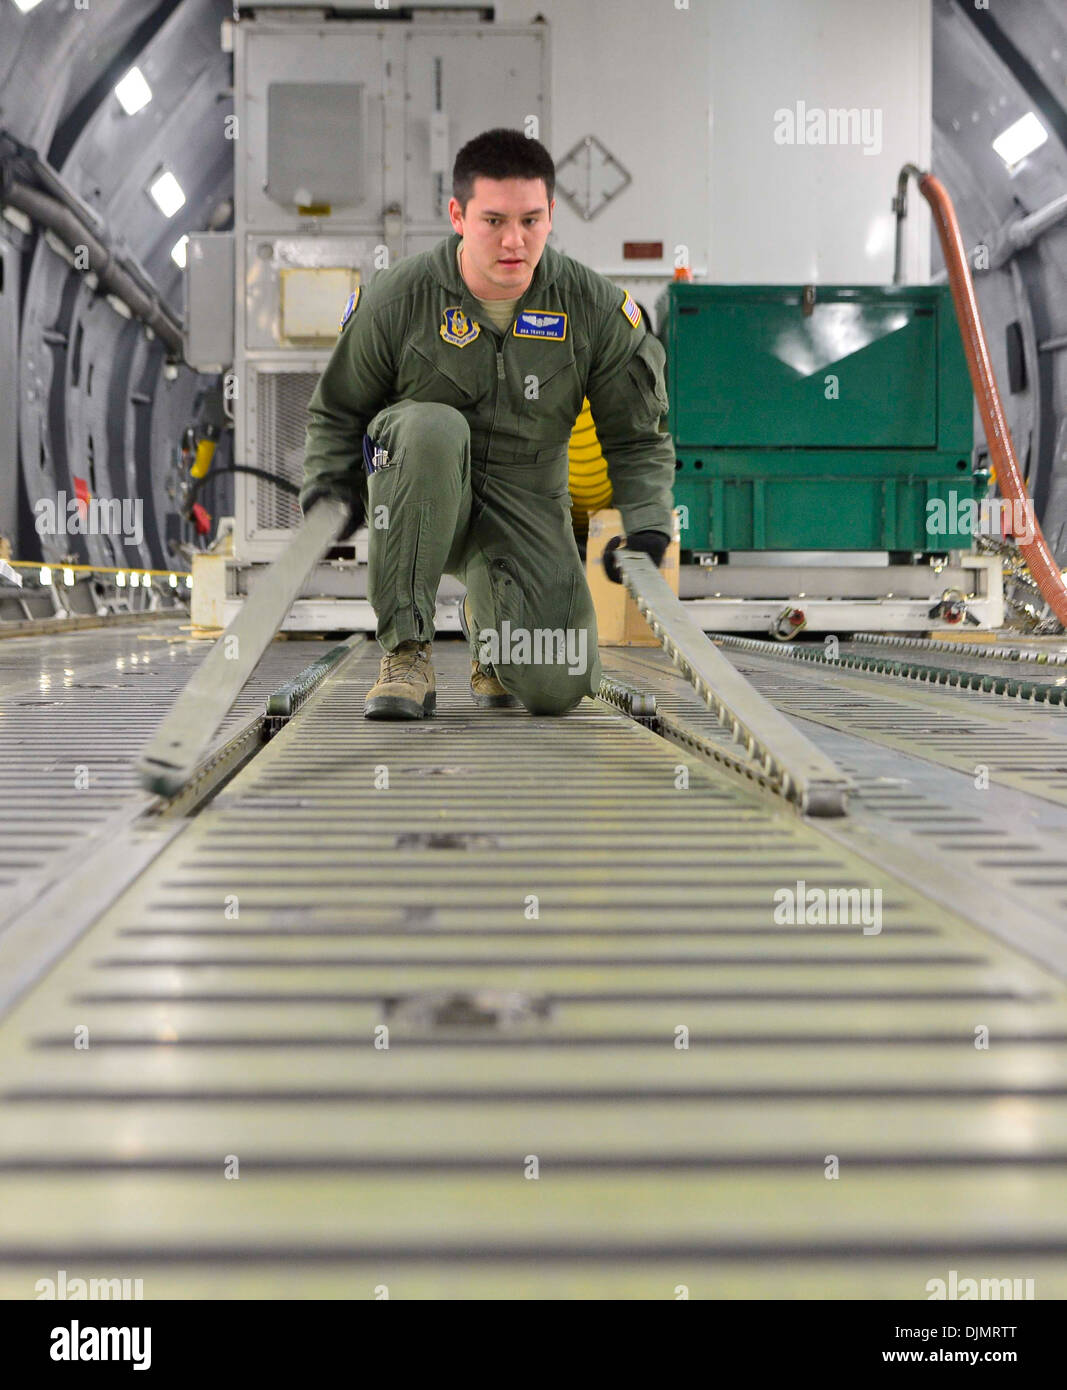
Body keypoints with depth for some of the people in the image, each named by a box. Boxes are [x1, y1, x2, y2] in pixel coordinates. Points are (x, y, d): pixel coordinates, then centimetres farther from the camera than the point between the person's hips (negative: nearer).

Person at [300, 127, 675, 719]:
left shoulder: (596, 308, -6)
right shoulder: (395, 299, -10)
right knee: (430, 426, -38)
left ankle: (490, 620, 23)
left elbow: (637, 438, 5)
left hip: (526, 501, 1)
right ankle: (405, 650, -27)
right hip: (418, 497, -1)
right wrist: (327, 489, -10)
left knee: (557, 687, -17)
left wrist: (647, 527, -8)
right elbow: (335, 413, 6)